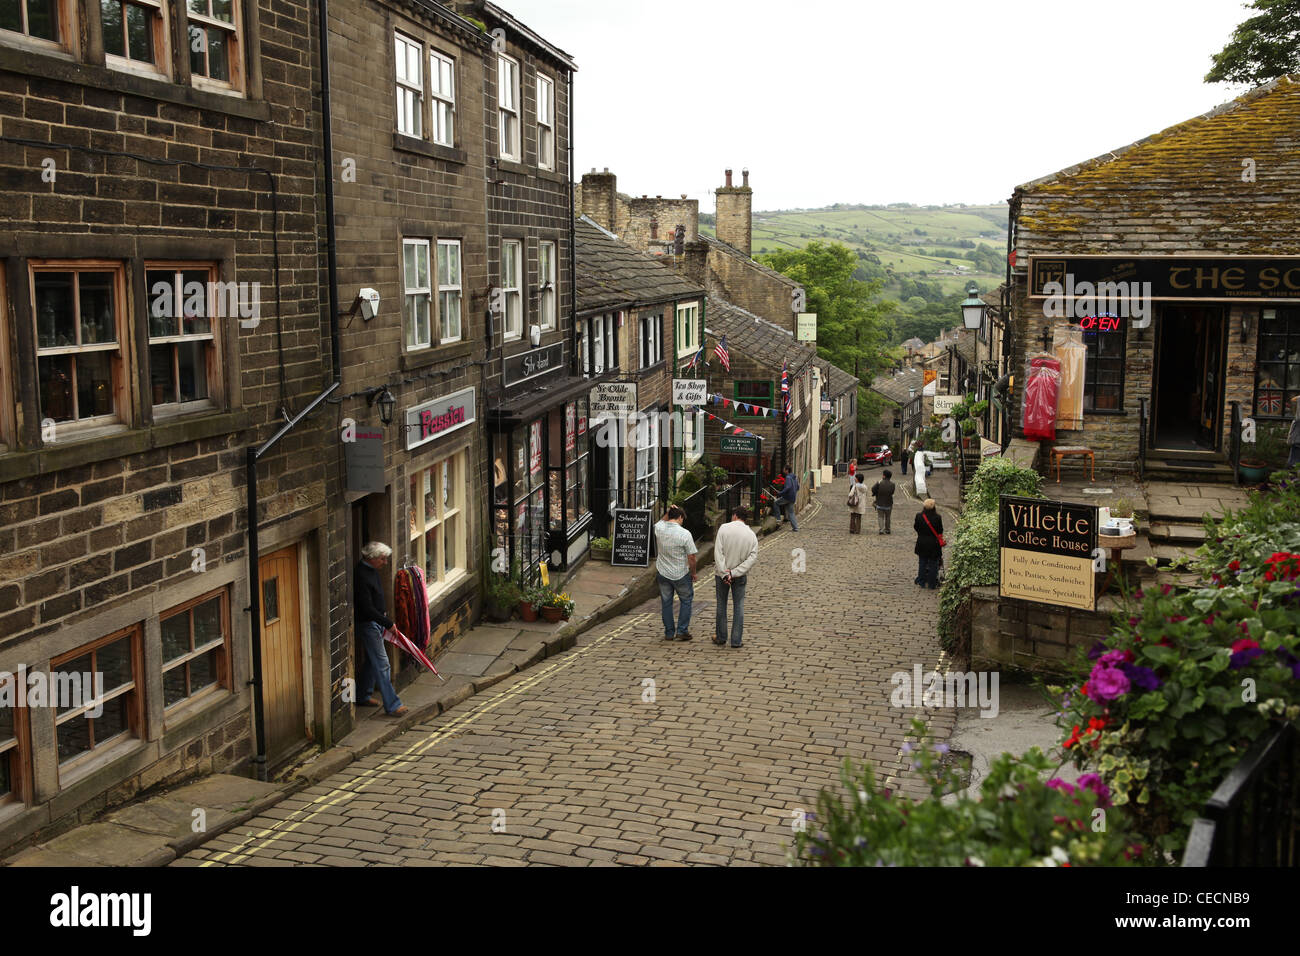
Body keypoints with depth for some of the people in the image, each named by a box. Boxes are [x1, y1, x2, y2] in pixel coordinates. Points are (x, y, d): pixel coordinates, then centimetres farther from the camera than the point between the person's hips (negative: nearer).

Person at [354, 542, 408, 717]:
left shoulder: (371, 570, 7)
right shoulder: (361, 576, -24)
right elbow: (367, 609, -26)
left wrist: (383, 616, 19)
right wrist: (388, 623, -22)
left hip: (376, 621, 10)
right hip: (367, 624, -10)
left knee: (372, 661, 19)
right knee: (381, 664, -8)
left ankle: (363, 696, 34)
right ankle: (392, 705, -6)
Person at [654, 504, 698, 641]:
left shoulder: (658, 528, -9)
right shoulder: (684, 534, -21)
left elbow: (661, 521, 20)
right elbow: (691, 557, -16)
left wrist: (668, 512, 4)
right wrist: (693, 573, 0)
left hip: (662, 573, 4)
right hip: (681, 574, -3)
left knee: (666, 602, 14)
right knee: (686, 600, 15)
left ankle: (669, 633, 18)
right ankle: (682, 631, 10)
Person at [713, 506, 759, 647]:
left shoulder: (724, 528, -11)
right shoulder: (752, 535, -5)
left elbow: (718, 553, -17)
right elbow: (752, 558, -11)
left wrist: (724, 573, -16)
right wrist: (734, 573, -15)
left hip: (722, 573, -1)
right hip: (740, 577, 1)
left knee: (721, 605, 13)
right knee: (739, 606, 10)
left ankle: (721, 637, 23)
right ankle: (736, 641, 11)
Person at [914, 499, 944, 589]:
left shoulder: (919, 517, -11)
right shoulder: (937, 518, -16)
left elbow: (916, 528, 0)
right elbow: (940, 531, -5)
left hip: (922, 544, 2)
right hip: (934, 544, -2)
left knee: (922, 563, 16)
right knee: (933, 564, 9)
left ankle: (922, 582, 21)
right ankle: (932, 584, 12)